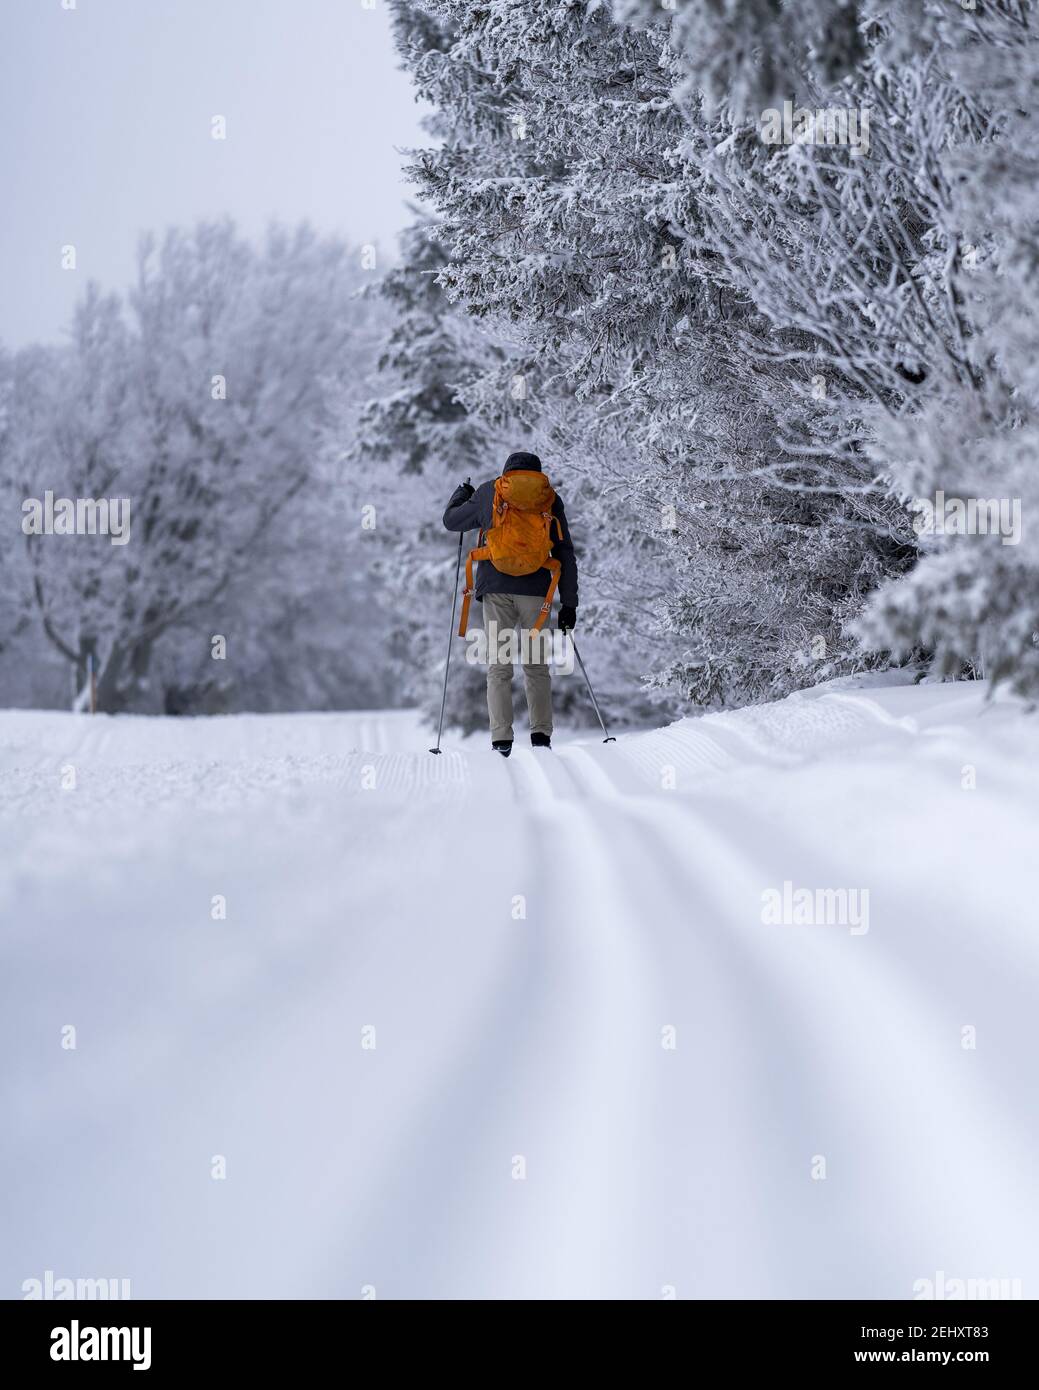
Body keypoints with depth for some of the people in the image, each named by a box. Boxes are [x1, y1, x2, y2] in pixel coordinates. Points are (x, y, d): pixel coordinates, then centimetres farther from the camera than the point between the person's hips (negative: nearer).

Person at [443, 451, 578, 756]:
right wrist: (569, 603, 12)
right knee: (536, 666, 9)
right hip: (535, 590, 0)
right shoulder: (549, 499, 11)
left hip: (496, 588, 0)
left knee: (498, 666, 1)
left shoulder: (488, 493, 10)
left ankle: (501, 739, -8)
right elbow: (565, 554, 9)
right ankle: (541, 733, 0)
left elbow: (451, 520, 22)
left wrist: (460, 495, 43)